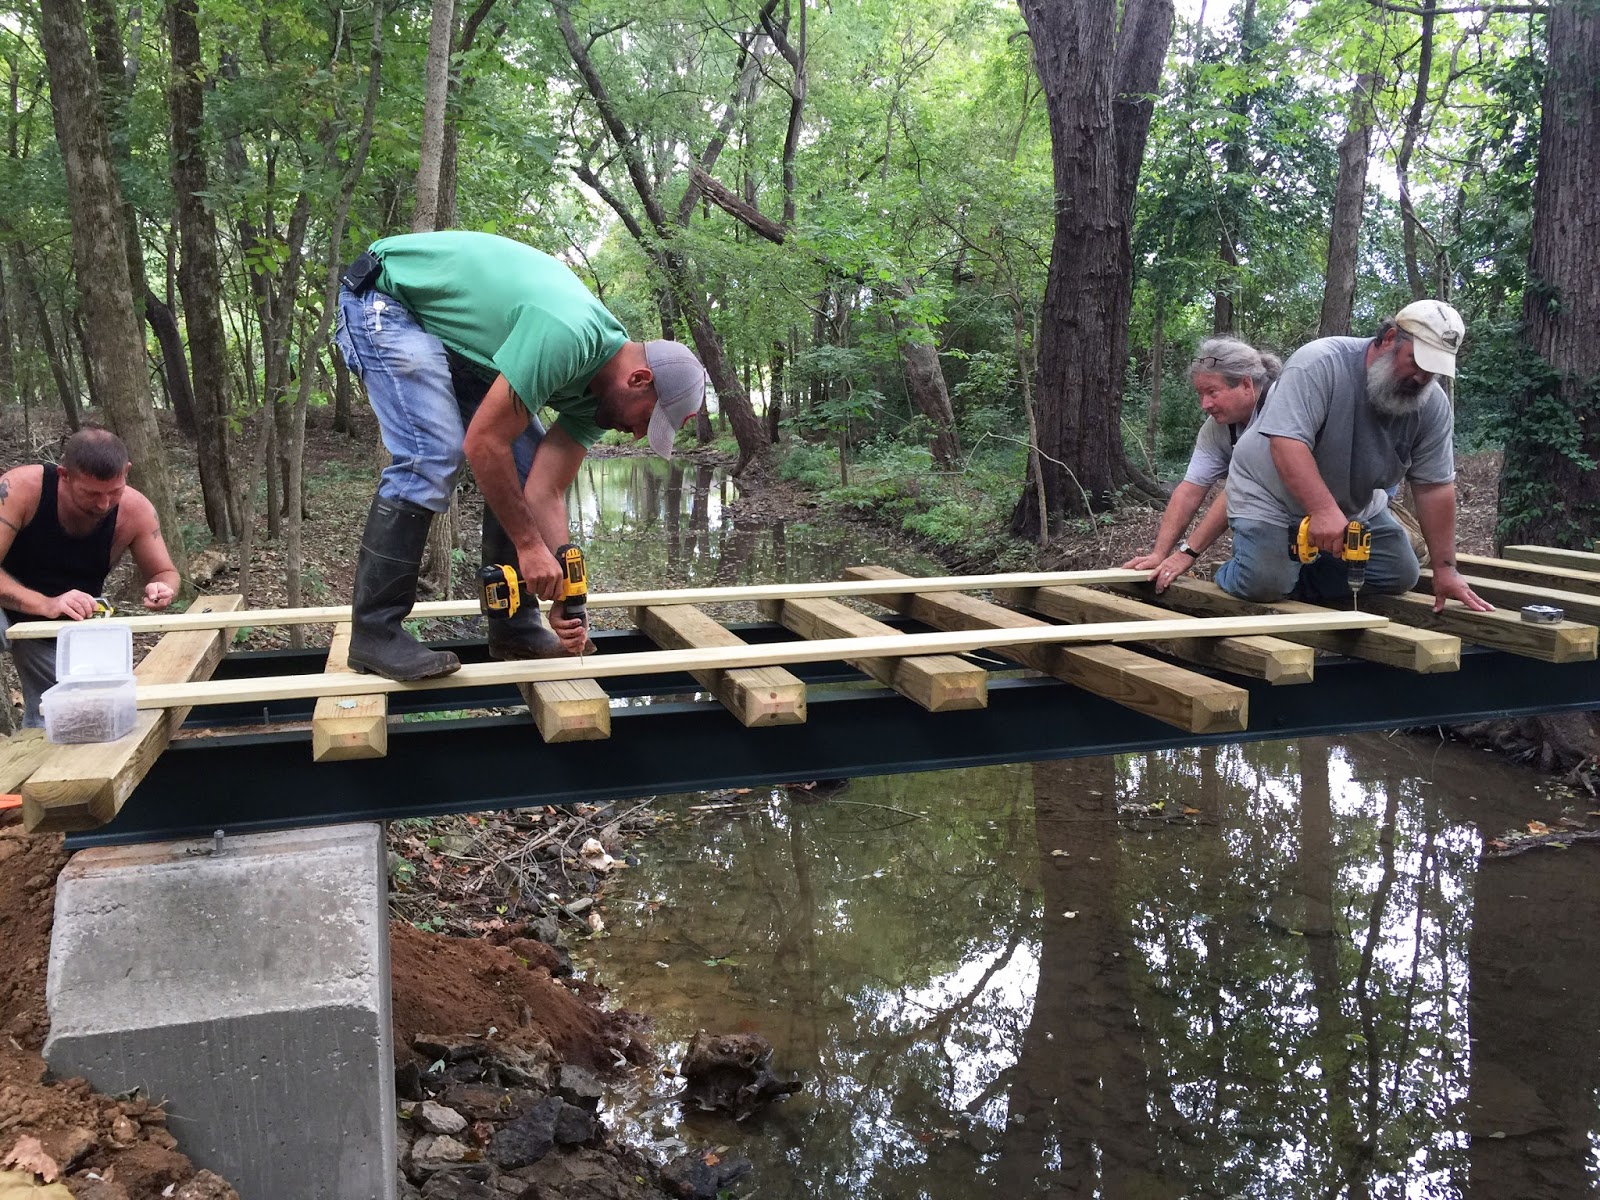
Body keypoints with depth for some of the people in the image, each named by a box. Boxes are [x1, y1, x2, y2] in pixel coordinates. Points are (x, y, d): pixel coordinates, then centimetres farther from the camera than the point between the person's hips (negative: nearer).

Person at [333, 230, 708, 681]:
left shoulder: (597, 392, -6)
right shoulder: (565, 337, -34)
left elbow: (545, 492, -8)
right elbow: (483, 444, -31)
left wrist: (561, 599, -14)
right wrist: (530, 544, -24)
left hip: (452, 330, 9)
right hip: (384, 299, -9)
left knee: (526, 460, 0)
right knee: (432, 455, -24)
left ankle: (515, 627, 7)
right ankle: (374, 634, -16)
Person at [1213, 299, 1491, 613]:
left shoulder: (1433, 405, -10)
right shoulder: (1319, 363, -26)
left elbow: (1434, 487, -9)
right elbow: (1286, 443, -36)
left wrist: (1445, 569, -12)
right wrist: (1324, 511, -46)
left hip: (1355, 508, 6)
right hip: (1271, 497, -6)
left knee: (1400, 577, -1)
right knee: (1264, 585, -24)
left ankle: (1298, 569, 15)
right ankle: (1234, 573, 11)